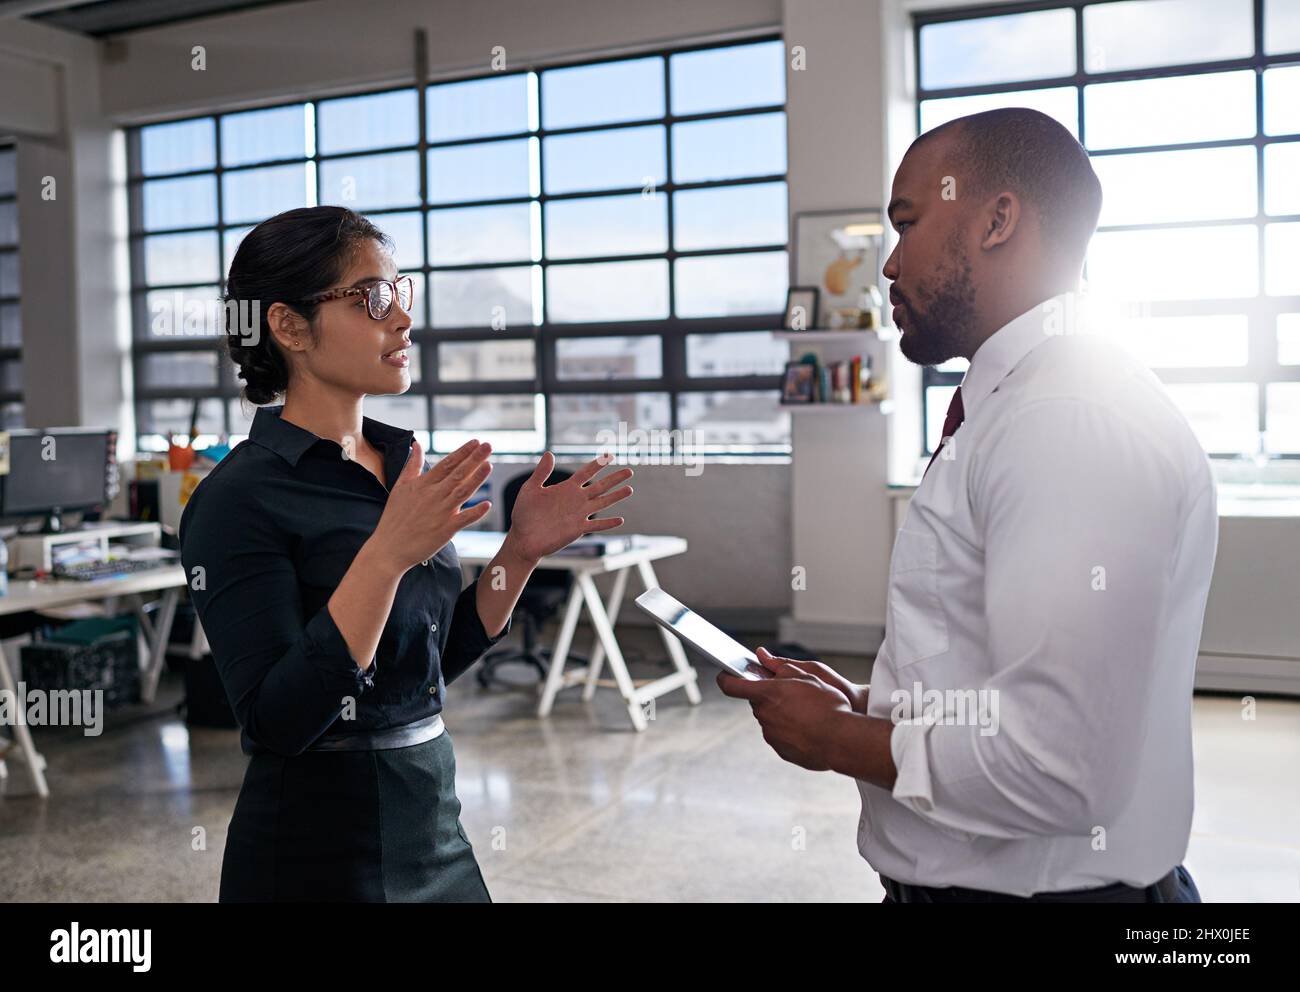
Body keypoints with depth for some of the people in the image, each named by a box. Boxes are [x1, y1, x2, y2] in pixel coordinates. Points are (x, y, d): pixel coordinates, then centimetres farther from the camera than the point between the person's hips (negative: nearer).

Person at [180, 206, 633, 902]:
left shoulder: (402, 461, 4)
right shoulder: (239, 499, -16)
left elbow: (435, 661, 8)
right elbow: (278, 720, -23)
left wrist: (520, 551, -5)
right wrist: (387, 555, -30)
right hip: (318, 853, -6)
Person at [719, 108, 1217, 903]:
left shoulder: (1071, 418, -22)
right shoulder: (1021, 405, 9)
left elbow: (1057, 764, -27)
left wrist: (837, 740, -14)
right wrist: (869, 707, 3)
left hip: (1039, 883, -8)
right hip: (963, 876, 8)